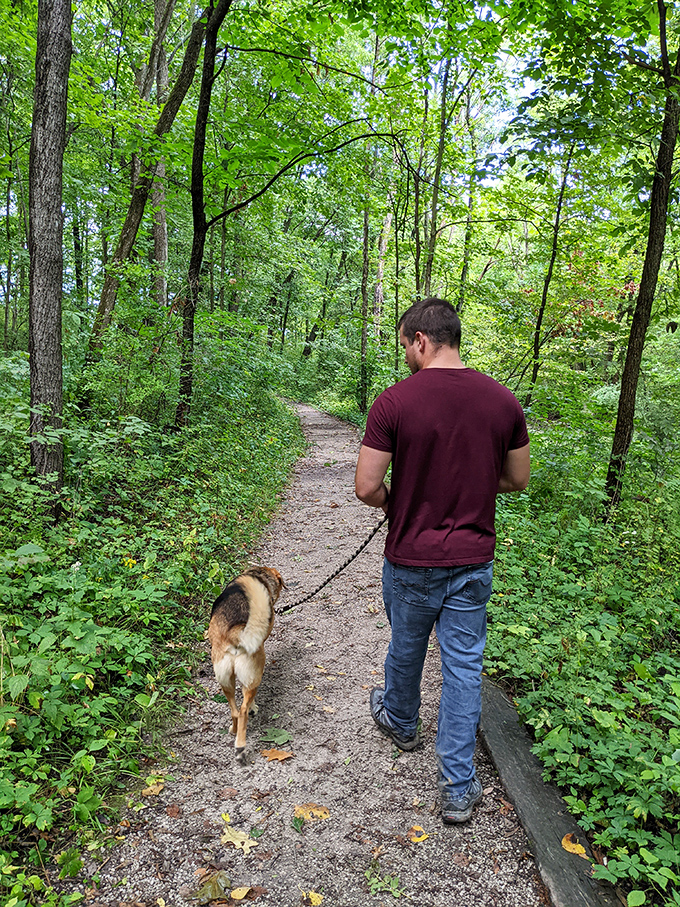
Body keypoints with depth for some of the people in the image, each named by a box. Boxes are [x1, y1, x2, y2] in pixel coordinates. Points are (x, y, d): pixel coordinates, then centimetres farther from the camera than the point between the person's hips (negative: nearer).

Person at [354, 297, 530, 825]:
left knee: (406, 650, 23)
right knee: (464, 667, 13)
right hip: (474, 559, 2)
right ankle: (459, 788, 22)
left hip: (411, 559, -2)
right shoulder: (503, 400, -6)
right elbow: (518, 480, 4)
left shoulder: (394, 402, -17)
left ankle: (400, 722, 50)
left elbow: (366, 488, -16)